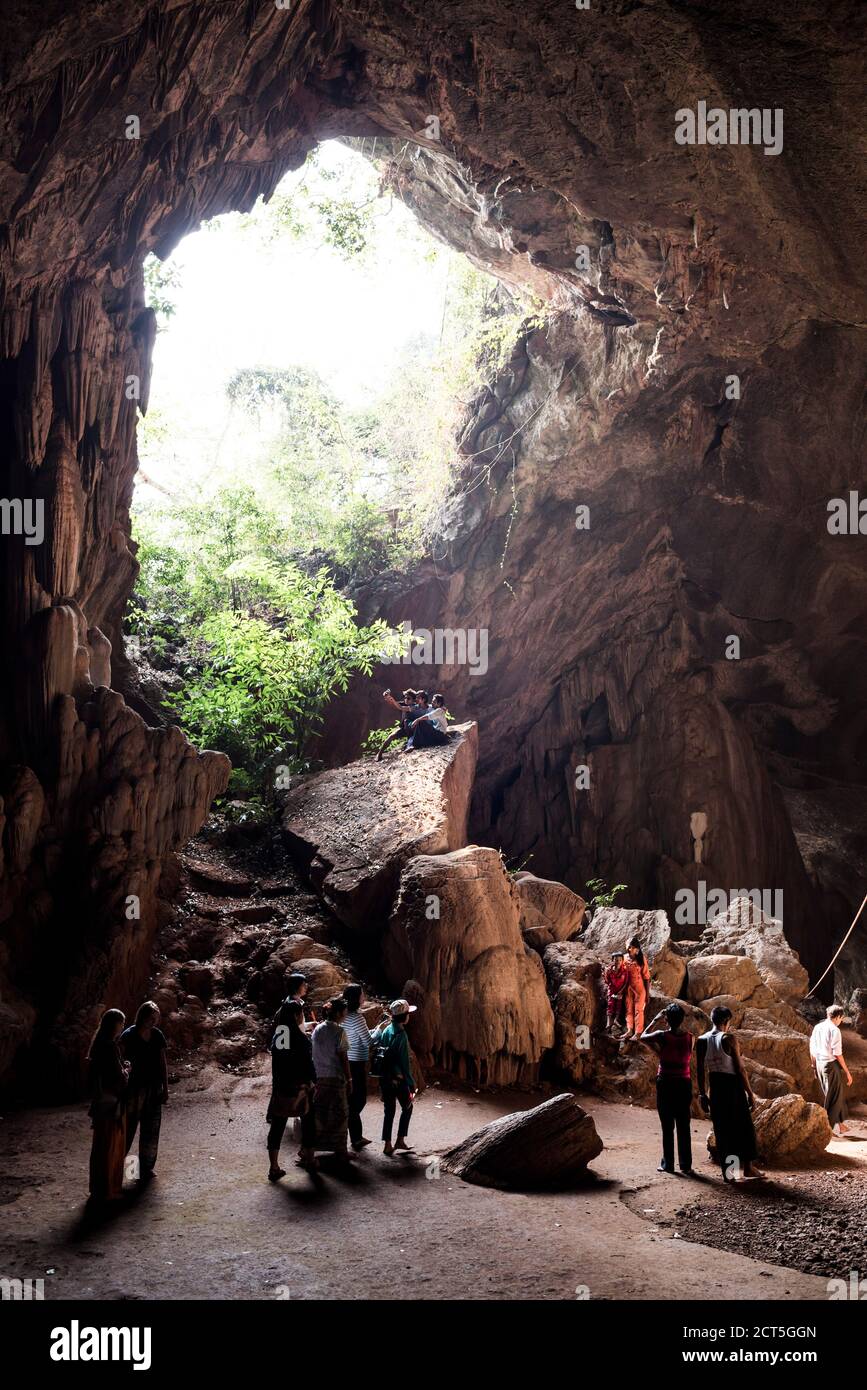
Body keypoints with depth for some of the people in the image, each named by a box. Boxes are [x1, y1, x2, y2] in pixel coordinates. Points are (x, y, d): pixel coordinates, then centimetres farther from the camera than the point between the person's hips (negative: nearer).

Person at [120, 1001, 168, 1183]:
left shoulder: (158, 1036, 4)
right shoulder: (128, 1035, -9)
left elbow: (163, 1064, 9)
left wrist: (165, 1089, 8)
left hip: (154, 1088, 5)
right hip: (133, 1088, -4)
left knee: (151, 1130, 9)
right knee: (127, 1128, -3)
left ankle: (147, 1168, 20)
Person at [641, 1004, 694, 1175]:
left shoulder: (662, 1036, -13)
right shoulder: (689, 1037, -5)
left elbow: (643, 1037, 4)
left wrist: (656, 1019, 9)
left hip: (665, 1083, -2)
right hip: (684, 1084, 2)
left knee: (667, 1127, 6)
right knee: (683, 1127, 9)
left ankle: (668, 1164, 10)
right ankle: (686, 1165, 12)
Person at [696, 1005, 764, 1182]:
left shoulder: (702, 1041, 0)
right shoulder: (728, 1039, -12)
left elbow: (700, 1071, 2)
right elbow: (740, 1069, -12)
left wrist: (702, 1095, 10)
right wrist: (750, 1092, -4)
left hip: (715, 1087, 4)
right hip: (733, 1086, -4)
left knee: (721, 1129, 10)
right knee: (744, 1127, 13)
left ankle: (728, 1172, 11)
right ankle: (748, 1166, 20)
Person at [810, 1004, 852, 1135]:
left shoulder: (817, 1027, 8)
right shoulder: (834, 1030, -15)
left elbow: (812, 1051, 12)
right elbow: (837, 1054, -18)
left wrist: (815, 1068, 21)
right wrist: (847, 1072, -11)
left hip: (819, 1064, 7)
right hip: (831, 1065, -7)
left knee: (834, 1095, 20)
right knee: (834, 1097, 5)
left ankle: (839, 1122, 29)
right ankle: (830, 1126, 11)